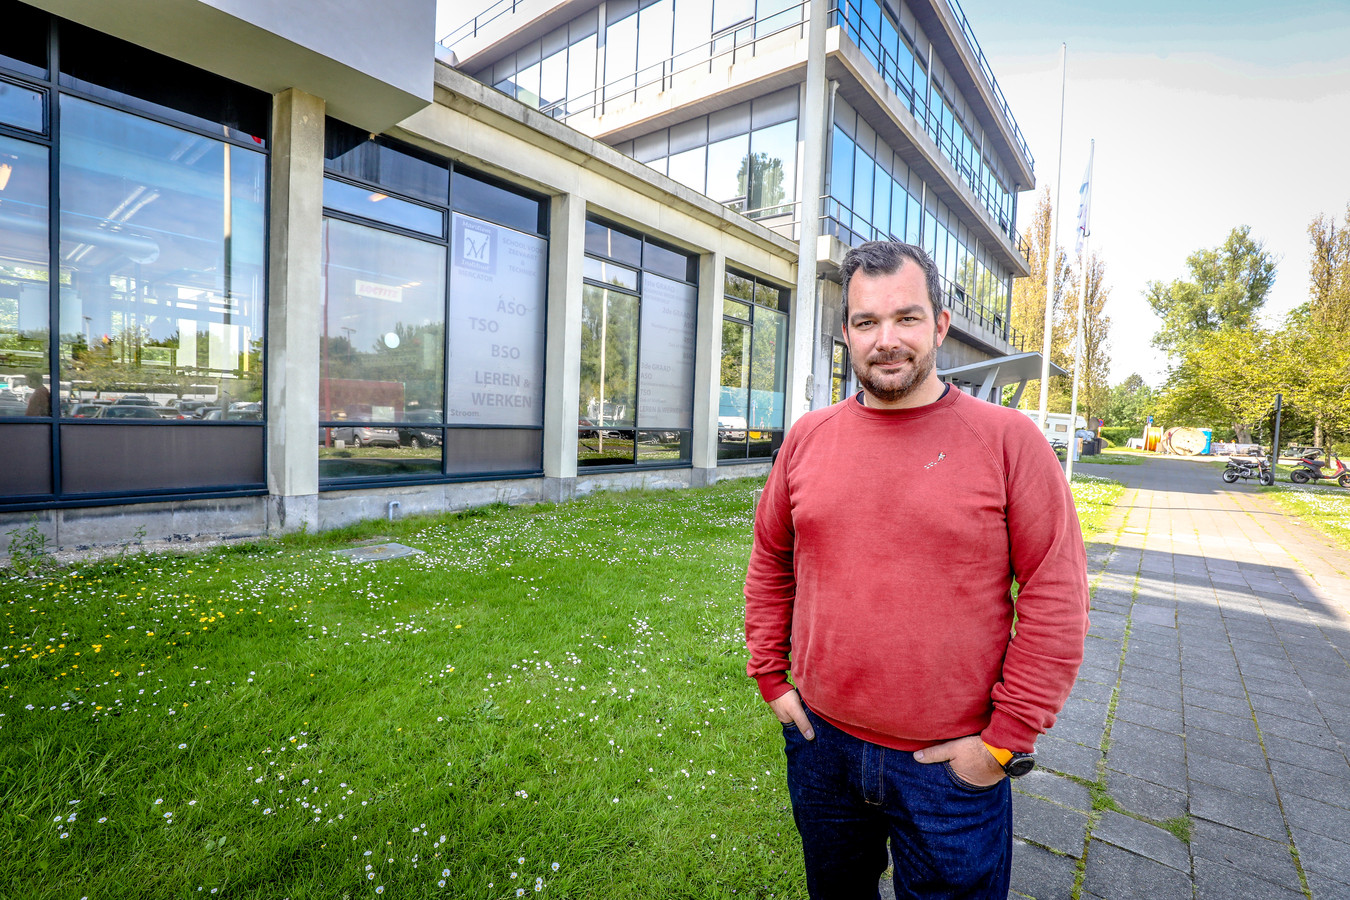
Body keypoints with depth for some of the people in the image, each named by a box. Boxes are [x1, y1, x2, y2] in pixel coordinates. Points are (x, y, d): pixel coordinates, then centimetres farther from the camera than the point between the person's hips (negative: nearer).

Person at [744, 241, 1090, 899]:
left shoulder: (1008, 439, -11)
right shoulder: (808, 437, -3)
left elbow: (1057, 595, -11)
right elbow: (770, 561, 6)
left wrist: (1006, 738, -10)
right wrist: (769, 674, 5)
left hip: (954, 765, -2)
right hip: (820, 739, 3)